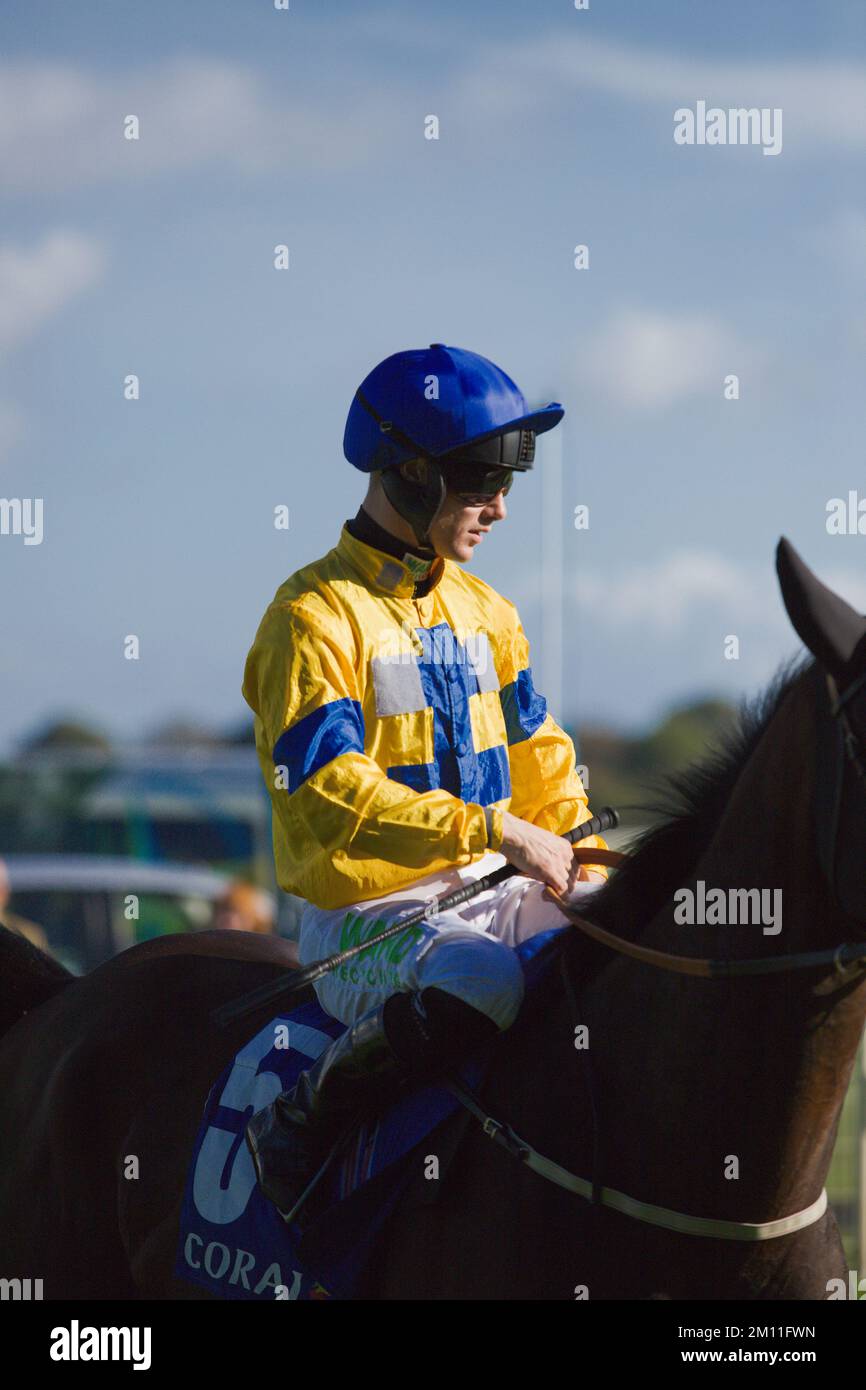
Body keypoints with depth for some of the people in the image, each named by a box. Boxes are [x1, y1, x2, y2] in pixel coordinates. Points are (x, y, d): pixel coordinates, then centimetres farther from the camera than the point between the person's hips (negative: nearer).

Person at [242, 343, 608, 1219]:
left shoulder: (484, 610, 14)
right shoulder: (315, 616, -11)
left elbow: (538, 752, 21)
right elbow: (331, 796, -22)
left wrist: (584, 862, 4)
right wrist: (497, 830, -26)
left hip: (489, 891, 7)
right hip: (365, 913, -7)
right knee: (481, 983, -37)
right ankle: (300, 1126, -17)